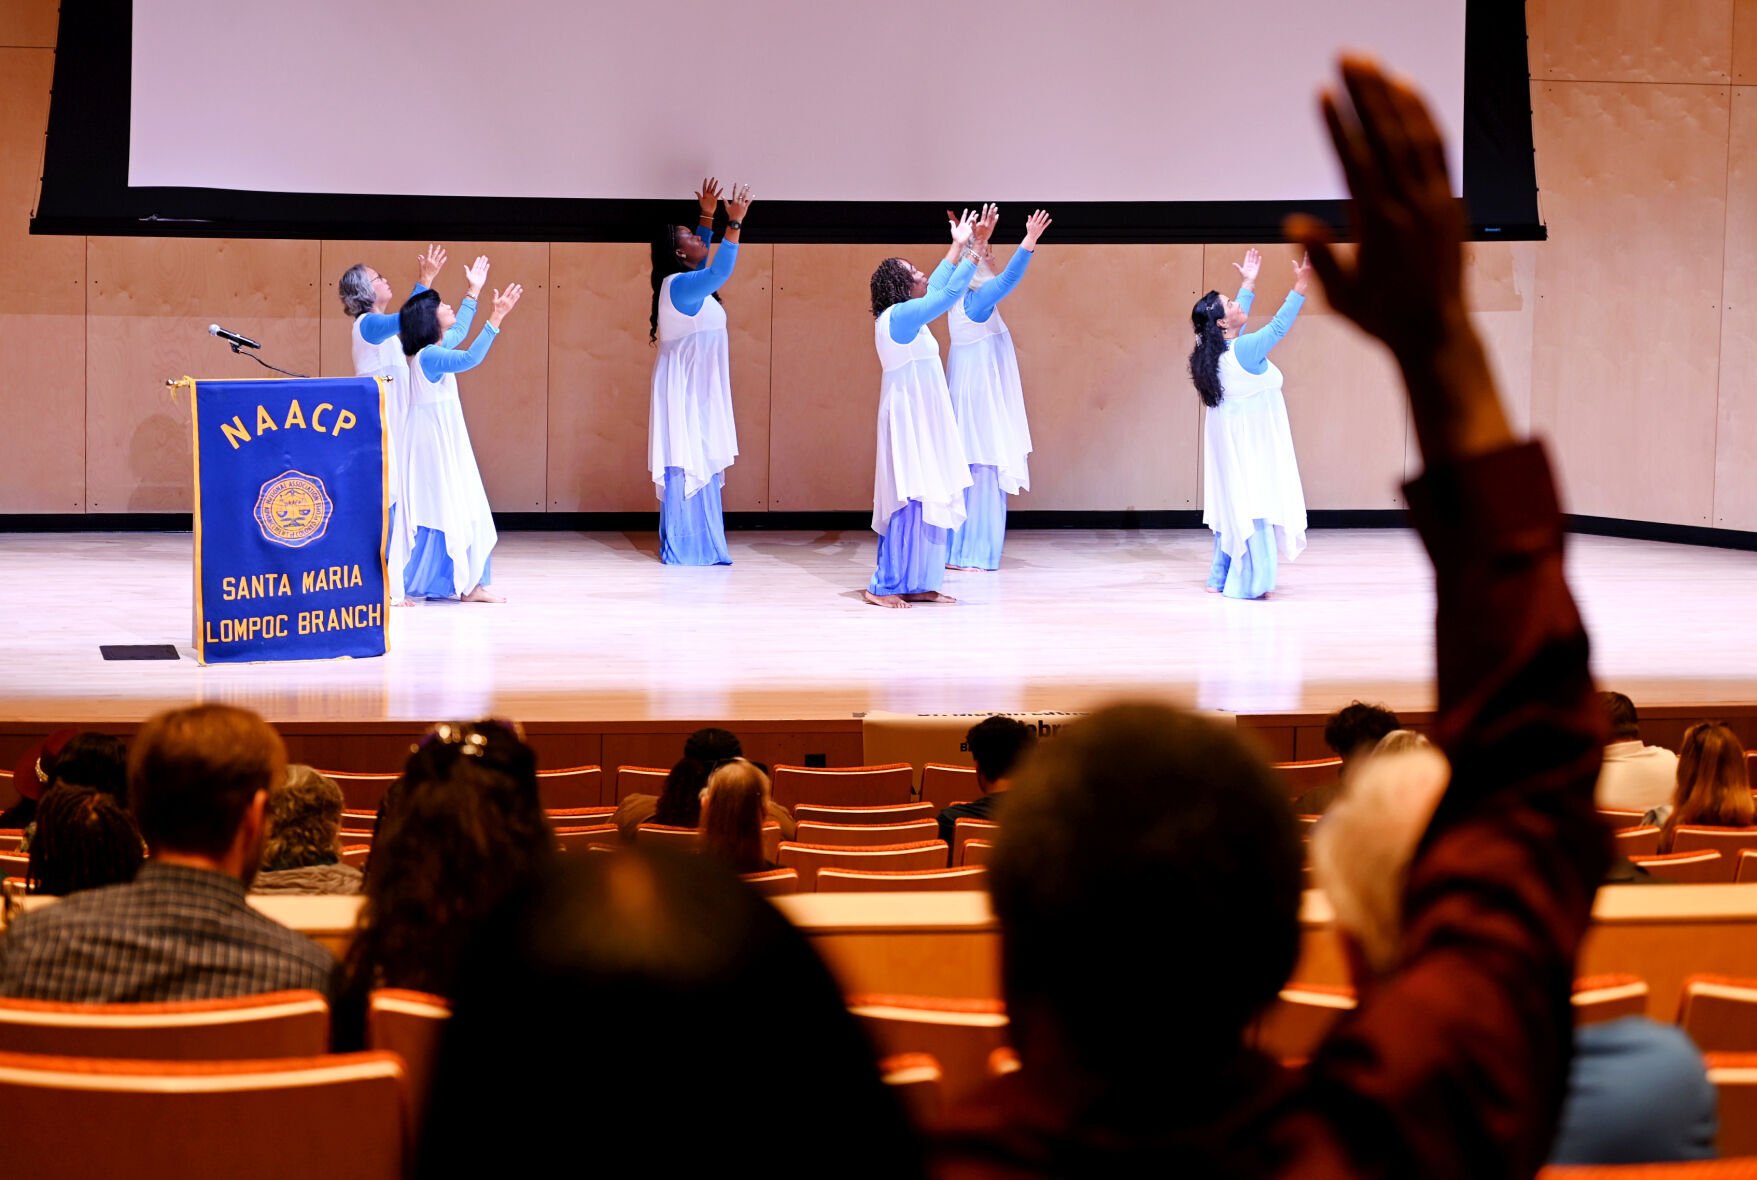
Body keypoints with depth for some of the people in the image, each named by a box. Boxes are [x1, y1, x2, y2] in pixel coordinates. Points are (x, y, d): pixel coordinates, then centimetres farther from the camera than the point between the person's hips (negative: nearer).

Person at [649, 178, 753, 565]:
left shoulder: (684, 281, 12)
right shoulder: (680, 285, -17)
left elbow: (704, 258, 32)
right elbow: (720, 272, -34)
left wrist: (708, 215, 24)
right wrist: (734, 223, -33)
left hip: (694, 386, 10)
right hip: (686, 387, -10)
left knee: (698, 463, 10)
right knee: (687, 464, -9)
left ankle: (695, 545, 12)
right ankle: (685, 548, -8)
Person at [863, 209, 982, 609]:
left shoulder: (902, 316, 13)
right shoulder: (900, 316, -14)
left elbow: (936, 288, 27)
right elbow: (950, 294, -17)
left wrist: (958, 248, 31)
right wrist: (974, 252, -12)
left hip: (921, 419, 10)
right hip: (910, 418, -10)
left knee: (929, 500, 8)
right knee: (911, 500, -11)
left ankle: (917, 583, 9)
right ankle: (883, 586, -10)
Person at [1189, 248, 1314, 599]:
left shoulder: (1215, 349, 1)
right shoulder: (1245, 349, -21)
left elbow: (1238, 318, 18)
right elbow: (1279, 326, -23)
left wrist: (1248, 284, 27)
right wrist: (1300, 286, -23)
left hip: (1230, 438, 8)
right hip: (1250, 441, -8)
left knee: (1232, 505, 13)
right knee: (1252, 504, -5)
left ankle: (1220, 579, 16)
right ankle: (1248, 582, -6)